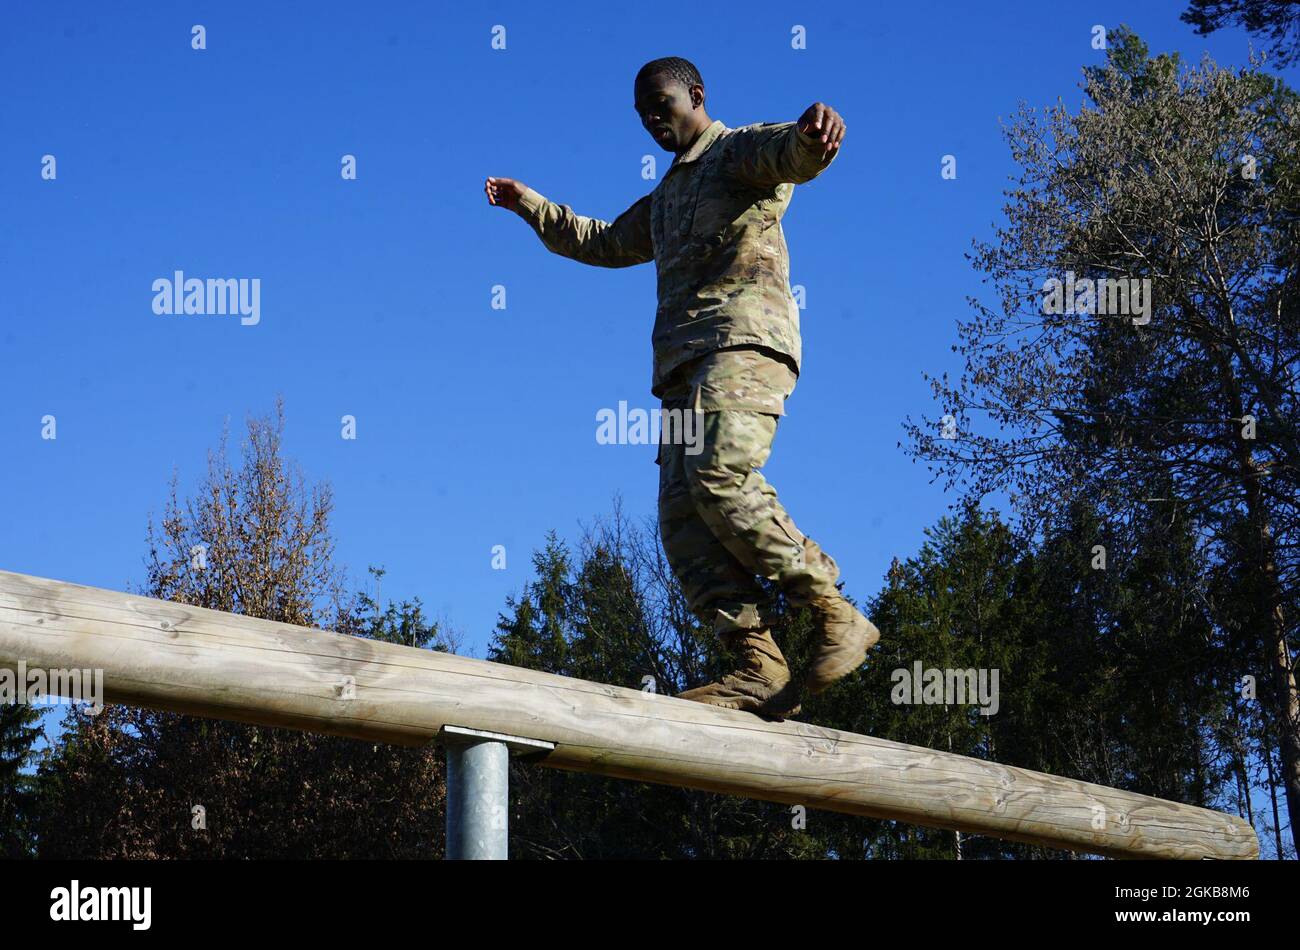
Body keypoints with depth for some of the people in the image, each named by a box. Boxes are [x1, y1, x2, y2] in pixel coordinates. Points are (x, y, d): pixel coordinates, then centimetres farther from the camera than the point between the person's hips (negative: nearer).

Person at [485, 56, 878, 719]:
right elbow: (604, 243, 53)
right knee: (682, 516, -10)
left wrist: (814, 131, -39)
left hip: (742, 339, -8)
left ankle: (837, 616, -23)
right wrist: (529, 205, 54)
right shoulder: (665, 199, 35)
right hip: (682, 363, 8)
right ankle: (759, 667, -20)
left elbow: (790, 152, -15)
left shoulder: (738, 151, 10)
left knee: (722, 477, -30)